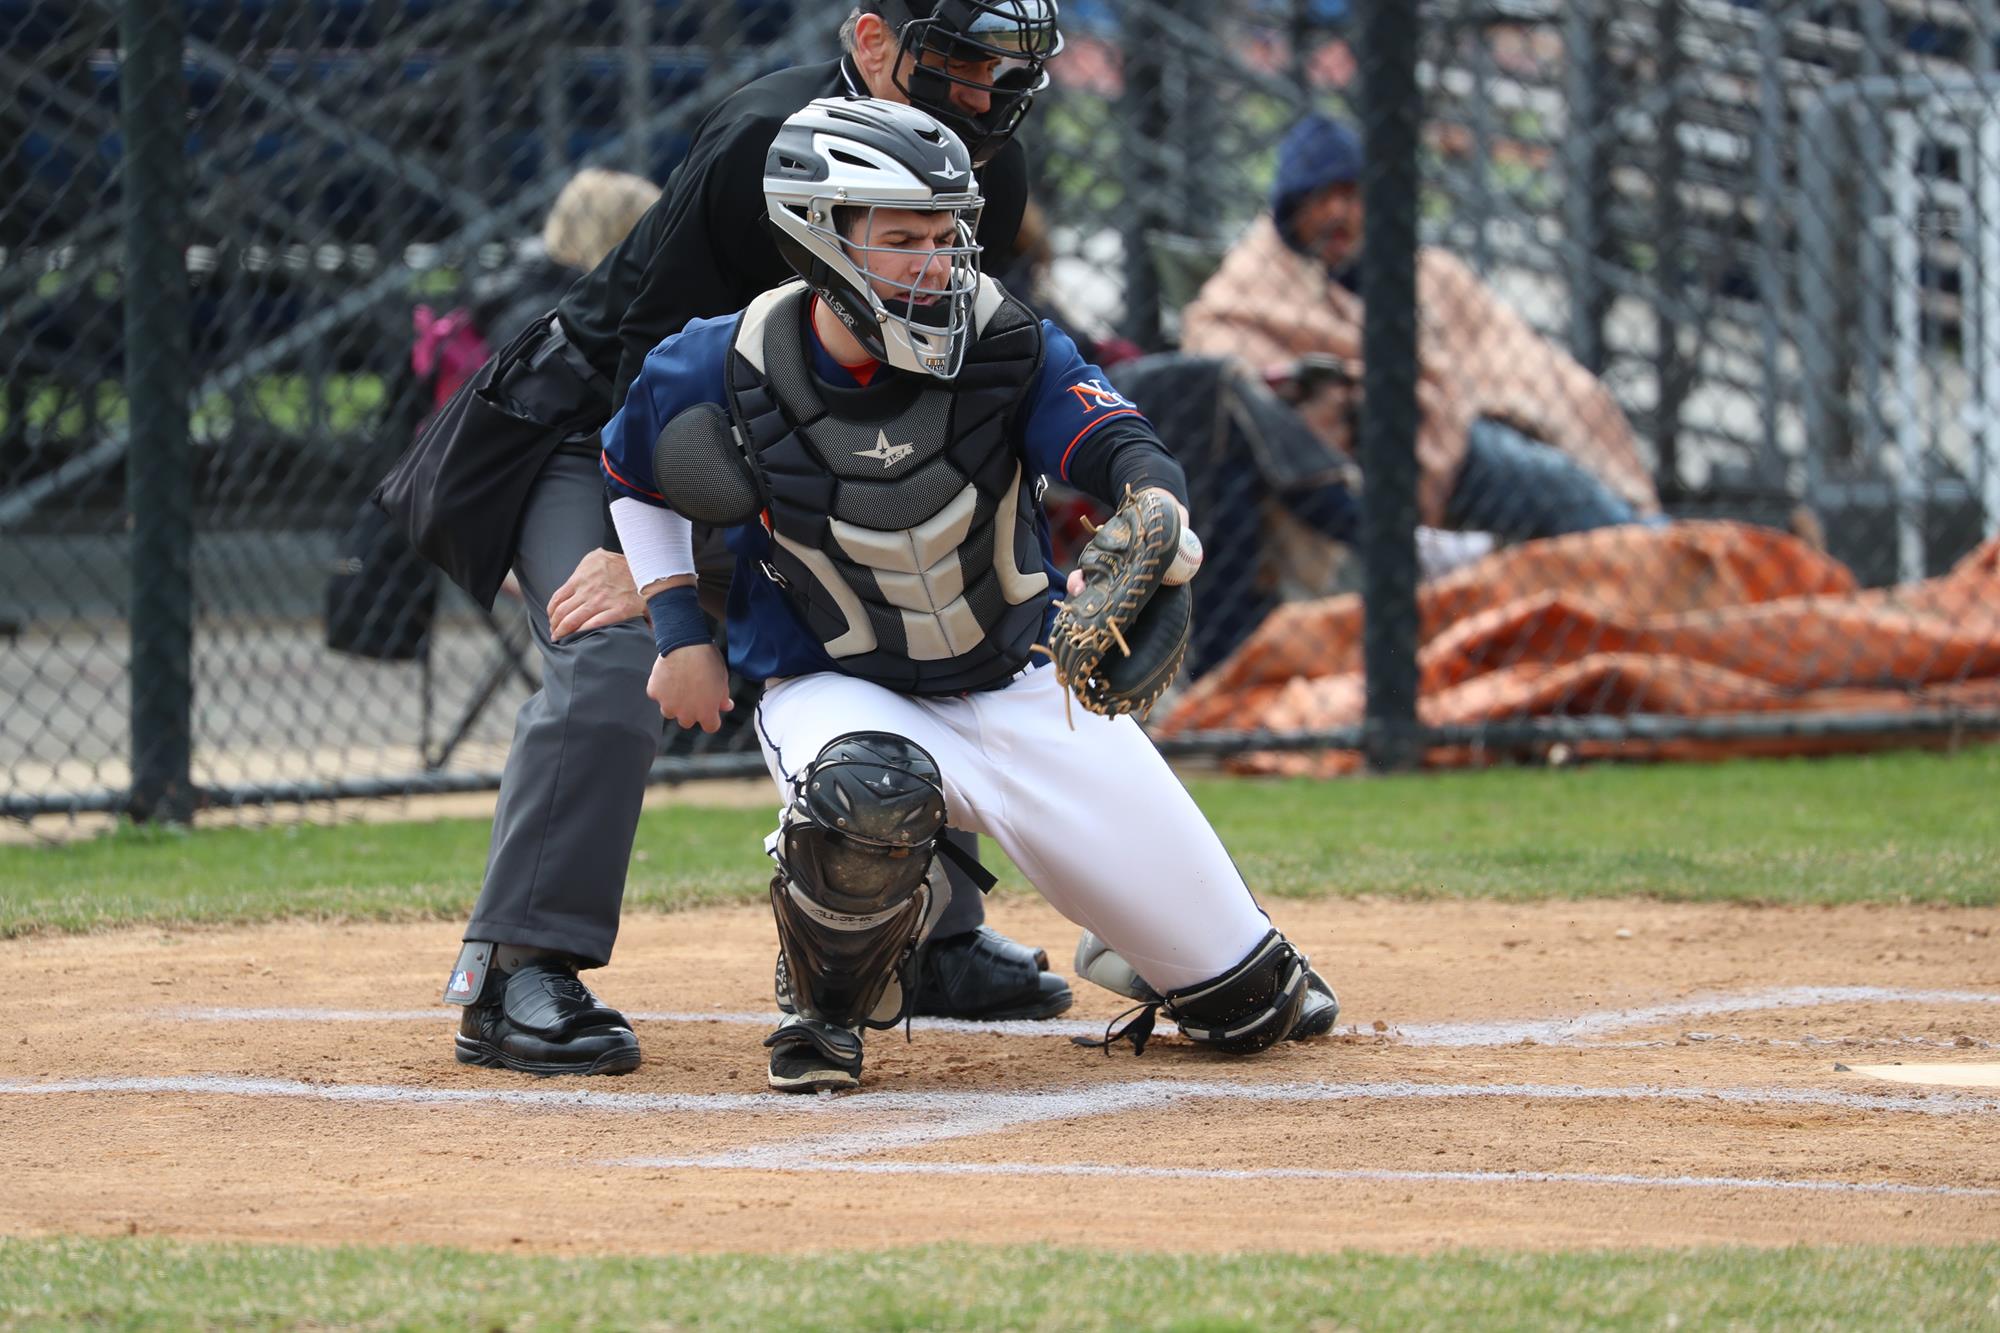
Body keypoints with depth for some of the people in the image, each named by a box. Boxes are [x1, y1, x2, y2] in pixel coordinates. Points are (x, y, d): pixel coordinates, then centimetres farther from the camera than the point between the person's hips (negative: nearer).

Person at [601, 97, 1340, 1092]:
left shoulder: (1002, 344, -15)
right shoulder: (723, 375, -15)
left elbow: (1122, 449, -27)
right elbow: (634, 476, 5)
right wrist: (679, 631, -1)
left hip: (1025, 686, 2)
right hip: (836, 690, -2)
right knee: (868, 794, -42)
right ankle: (828, 1017, -10)